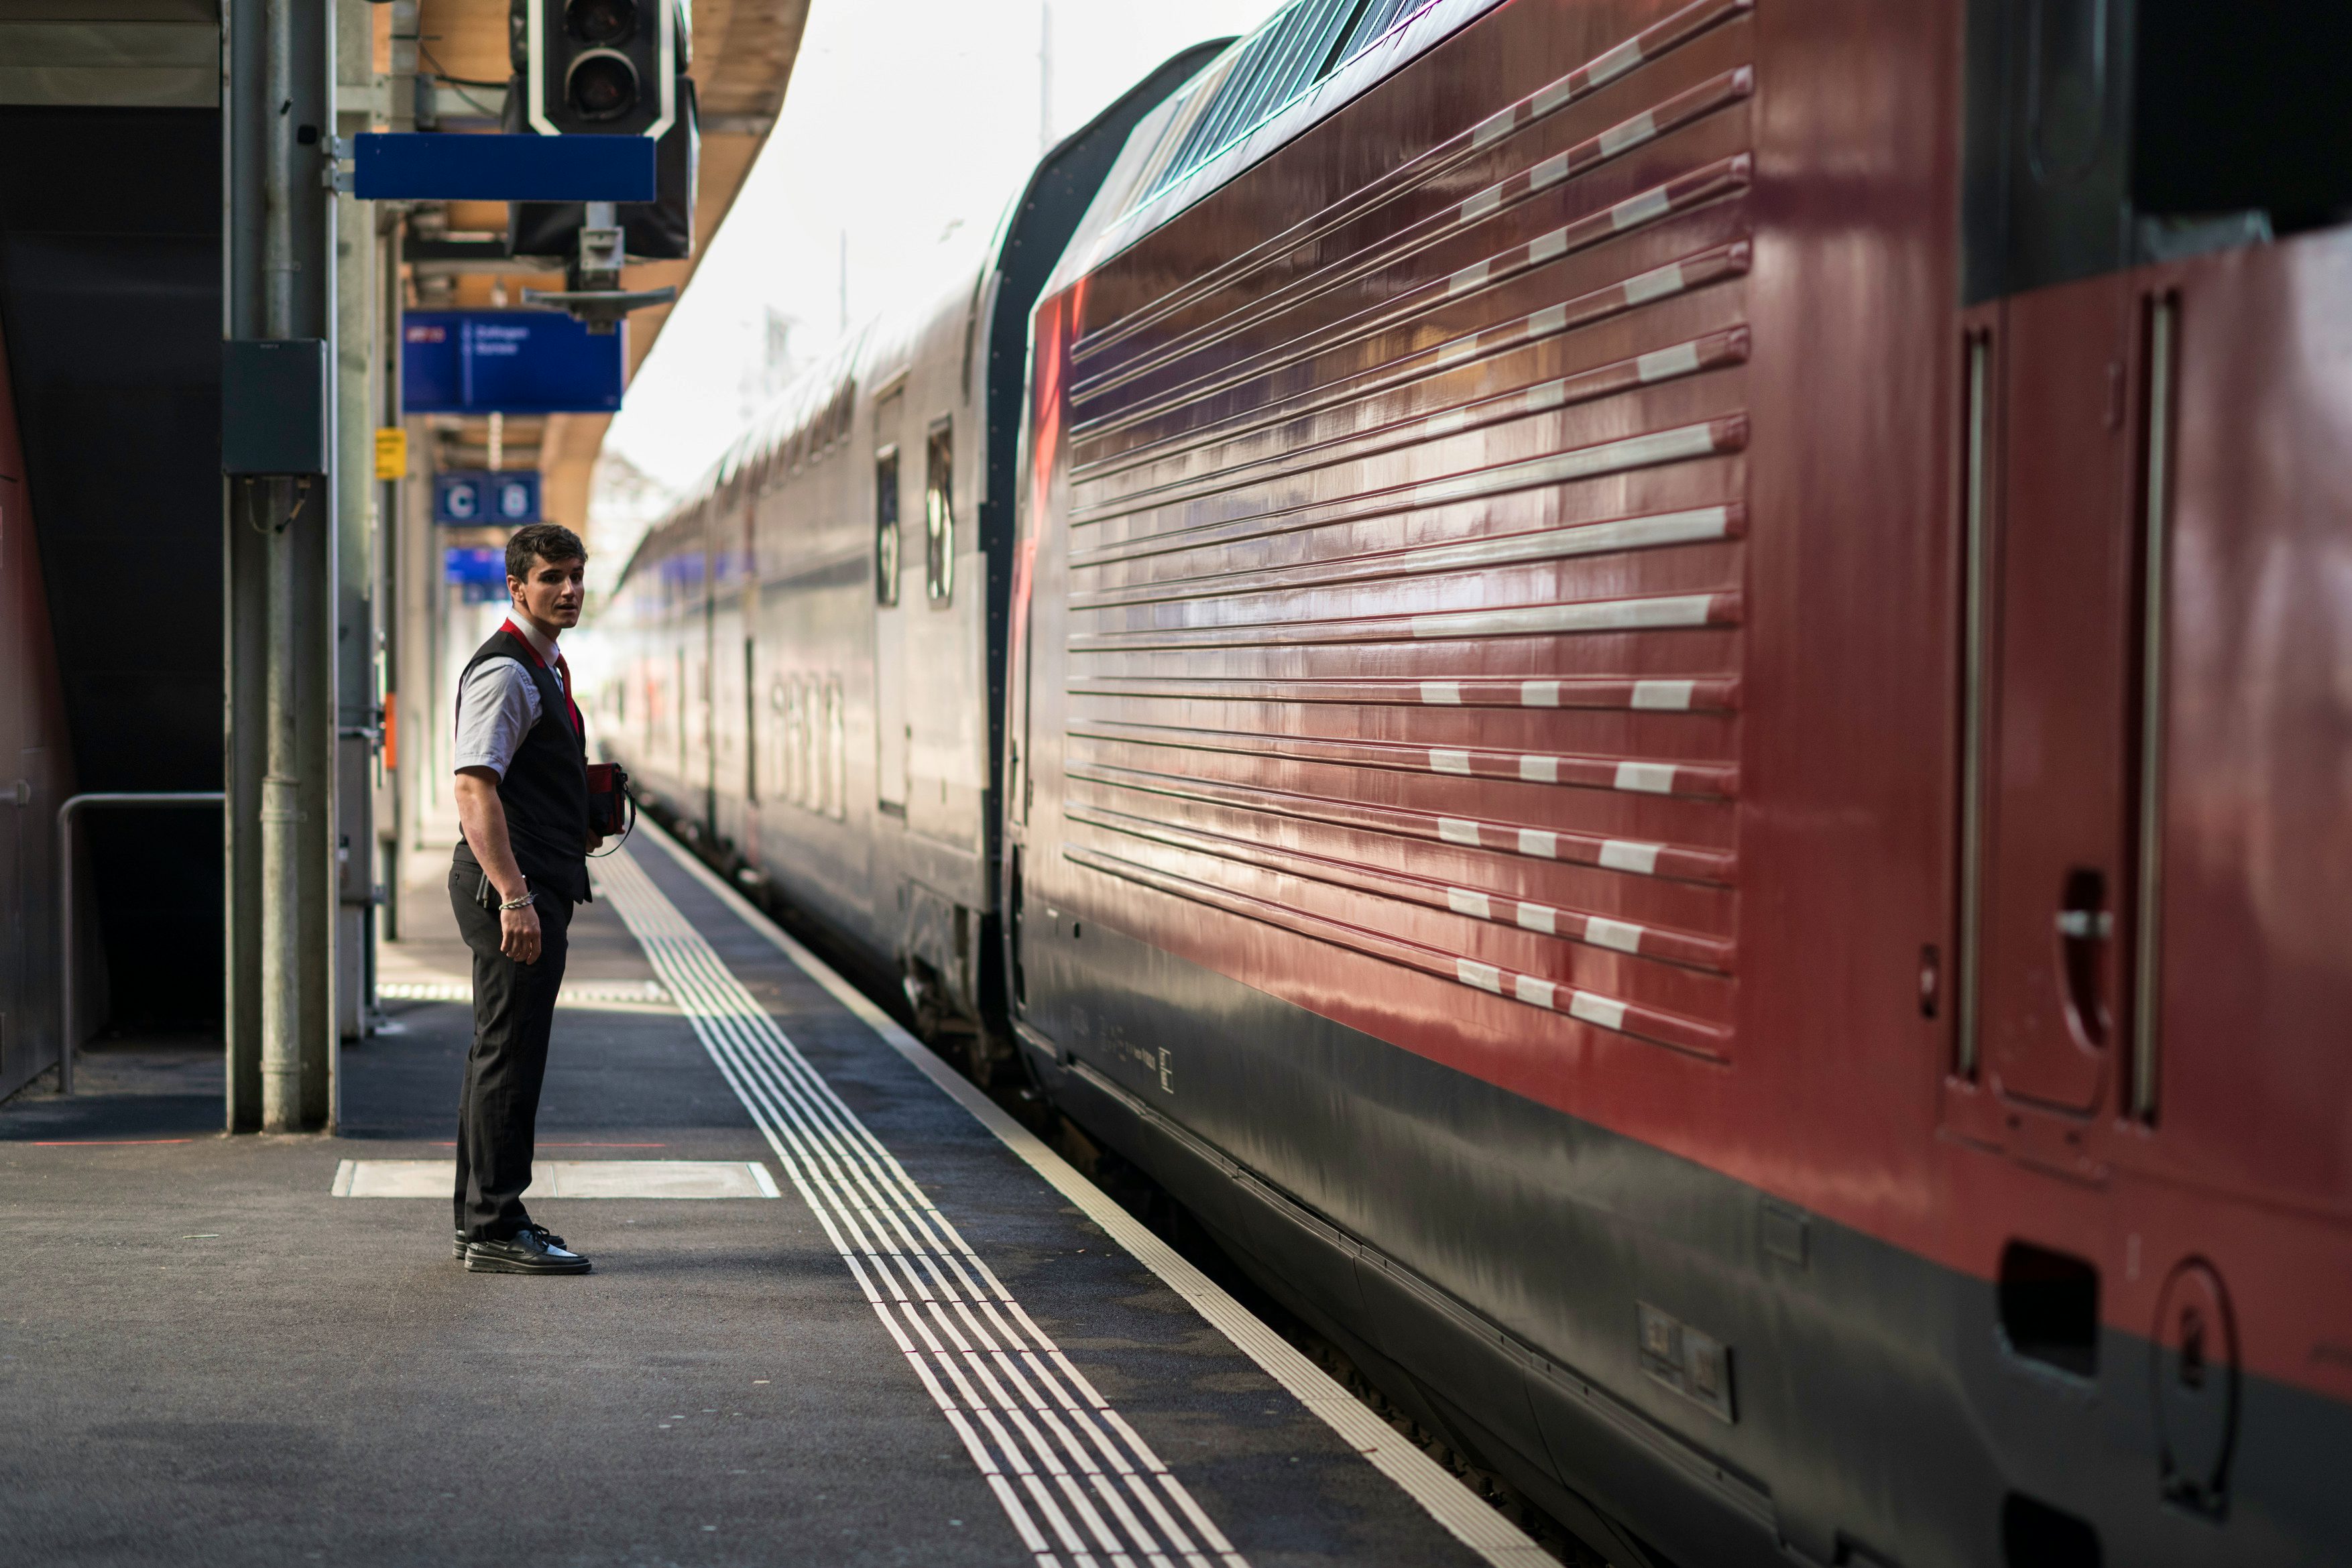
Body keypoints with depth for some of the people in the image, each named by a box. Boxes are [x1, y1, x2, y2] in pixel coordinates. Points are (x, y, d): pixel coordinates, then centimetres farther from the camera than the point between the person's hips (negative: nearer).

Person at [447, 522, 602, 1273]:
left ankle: (480, 1218, 23)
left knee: (500, 1051, 15)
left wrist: (580, 826, 18)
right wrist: (514, 894, -28)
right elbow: (475, 789, -23)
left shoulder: (546, 668, 18)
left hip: (535, 888, 11)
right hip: (512, 889, -11)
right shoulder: (503, 671, -14)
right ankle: (495, 1231, -6)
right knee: (510, 1054, -9)